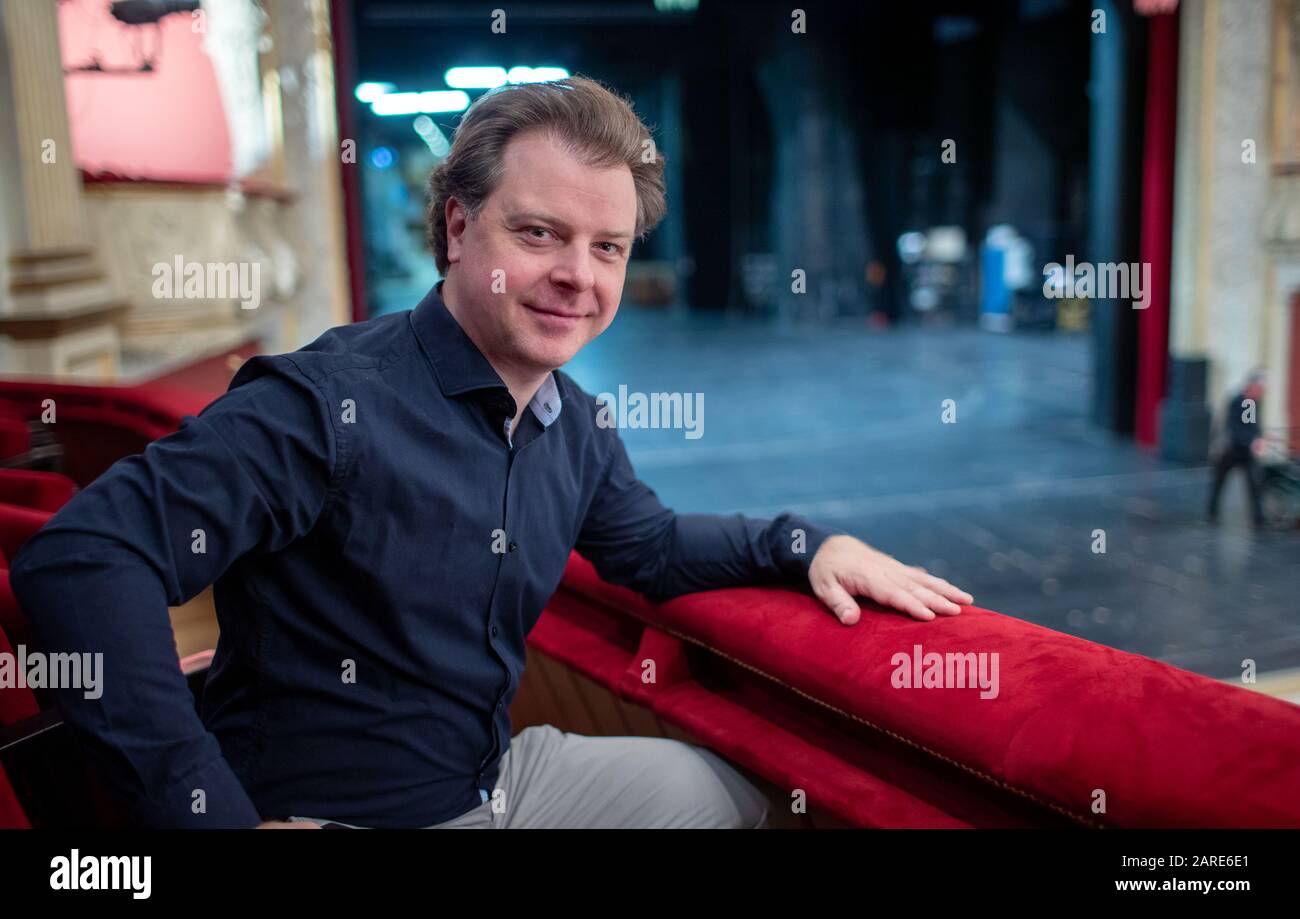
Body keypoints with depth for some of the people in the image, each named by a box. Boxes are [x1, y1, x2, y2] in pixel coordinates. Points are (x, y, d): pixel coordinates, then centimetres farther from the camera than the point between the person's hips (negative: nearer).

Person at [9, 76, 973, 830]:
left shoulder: (572, 422, -1)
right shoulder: (331, 402, -25)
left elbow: (652, 546, 16)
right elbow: (81, 558, -31)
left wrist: (808, 542, 1)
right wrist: (213, 812, -32)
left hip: (501, 772, 7)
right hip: (336, 808, -7)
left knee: (731, 790, 14)